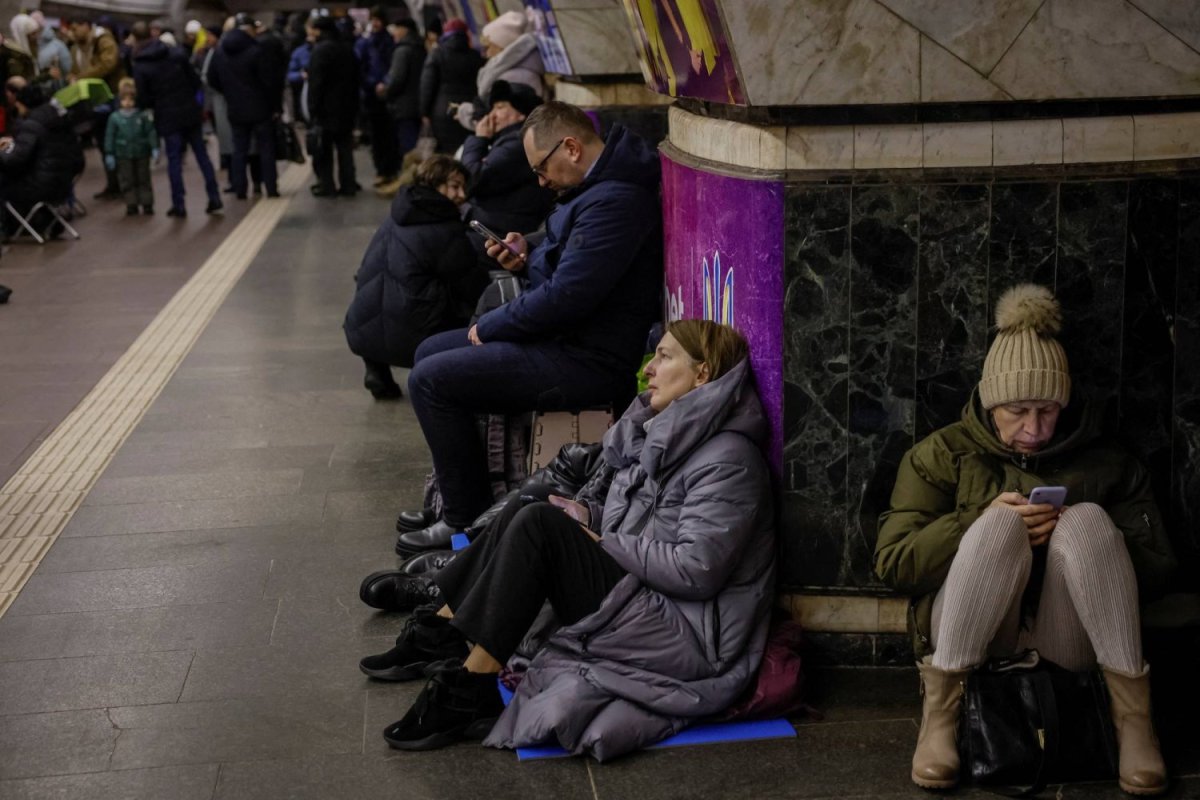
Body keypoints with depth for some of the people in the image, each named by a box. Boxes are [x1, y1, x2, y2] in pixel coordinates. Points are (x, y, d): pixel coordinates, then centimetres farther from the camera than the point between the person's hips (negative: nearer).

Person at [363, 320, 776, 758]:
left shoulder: (727, 459, -14)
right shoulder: (660, 432, 14)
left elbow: (696, 569, -22)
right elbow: (607, 494, 23)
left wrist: (605, 543, -13)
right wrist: (582, 512, 1)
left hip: (684, 636, -9)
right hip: (639, 600, 9)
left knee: (538, 524, -19)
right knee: (522, 512, 4)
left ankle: (470, 692, -18)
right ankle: (439, 635, 3)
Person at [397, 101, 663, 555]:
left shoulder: (614, 202, -23)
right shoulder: (594, 188, 12)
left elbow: (565, 298, -26)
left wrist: (488, 327, -11)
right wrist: (528, 258, 4)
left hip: (589, 362, -11)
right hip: (565, 337, 11)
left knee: (430, 380, -12)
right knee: (431, 353, 16)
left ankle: (467, 518, 0)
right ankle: (452, 497, 21)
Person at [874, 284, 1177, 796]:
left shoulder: (1104, 462, 11)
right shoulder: (943, 455, 7)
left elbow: (1155, 567, 7)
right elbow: (892, 564, -2)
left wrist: (1077, 536, -12)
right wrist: (984, 524, -16)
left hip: (1067, 639, 1)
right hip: (971, 635, -1)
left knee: (1087, 519, -26)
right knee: (1001, 524, -30)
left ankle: (1132, 714, -27)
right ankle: (940, 702, -25)